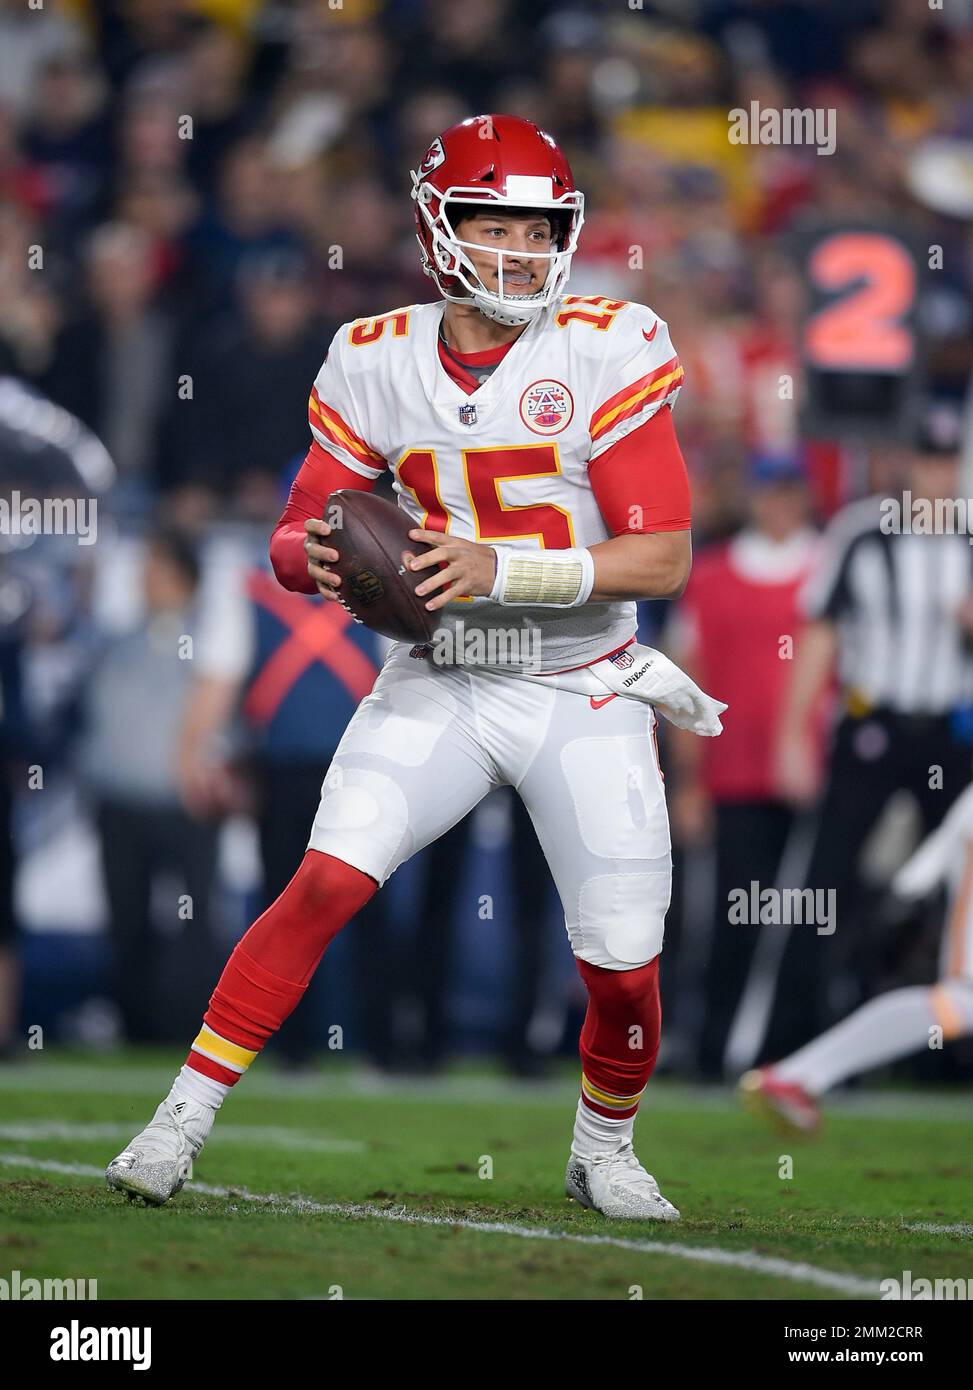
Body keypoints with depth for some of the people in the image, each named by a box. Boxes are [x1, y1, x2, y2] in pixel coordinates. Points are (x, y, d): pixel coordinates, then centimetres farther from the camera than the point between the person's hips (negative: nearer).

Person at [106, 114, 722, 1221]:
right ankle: (183, 1119, -9)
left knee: (623, 967, -3)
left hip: (582, 696, -1)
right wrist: (317, 556, -20)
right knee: (326, 881, -18)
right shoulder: (377, 363, -3)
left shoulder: (607, 353, -12)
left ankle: (604, 1149, 27)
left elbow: (665, 556, -16)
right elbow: (296, 537, 6)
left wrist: (500, 569, -26)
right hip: (440, 686, 1)